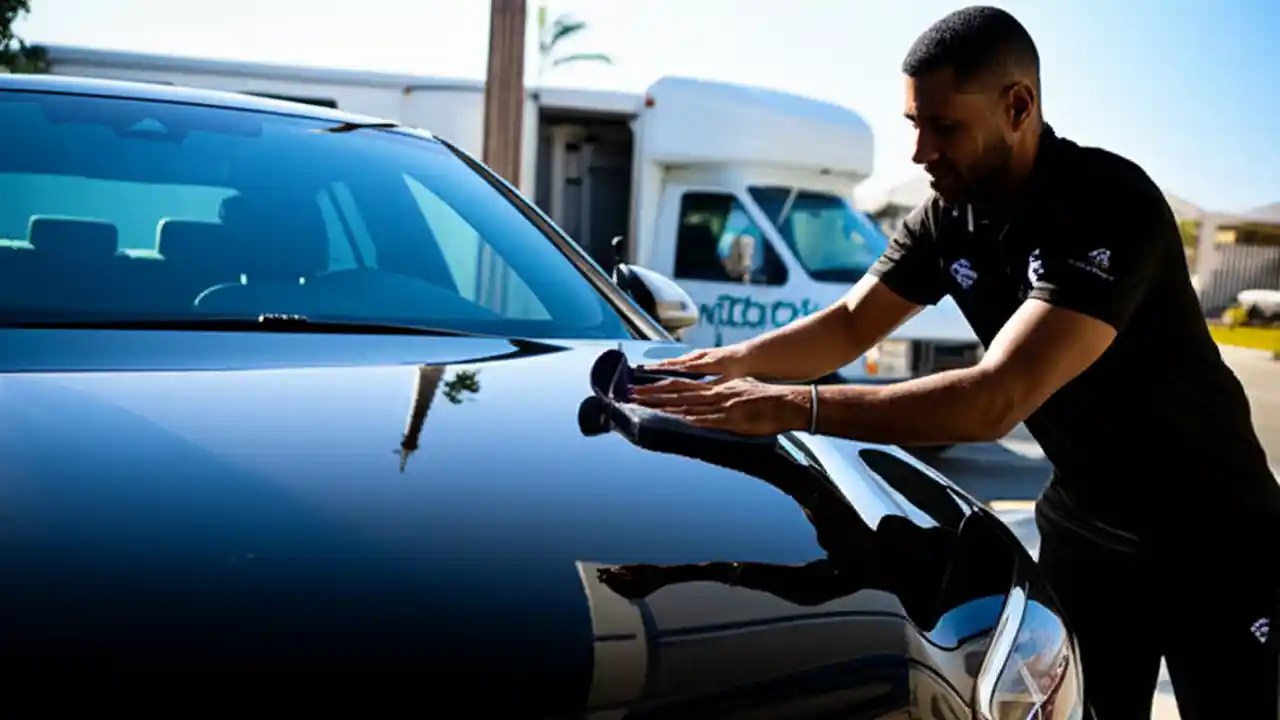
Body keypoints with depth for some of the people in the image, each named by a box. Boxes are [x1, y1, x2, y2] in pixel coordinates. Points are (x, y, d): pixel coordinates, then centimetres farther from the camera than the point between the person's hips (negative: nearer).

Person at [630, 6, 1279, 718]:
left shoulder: (1109, 206, -30)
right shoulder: (950, 216, -5)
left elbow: (998, 399, -39)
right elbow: (850, 324, 2)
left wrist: (791, 406, -43)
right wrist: (736, 360, -19)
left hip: (1208, 534, -6)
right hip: (1081, 519, 6)